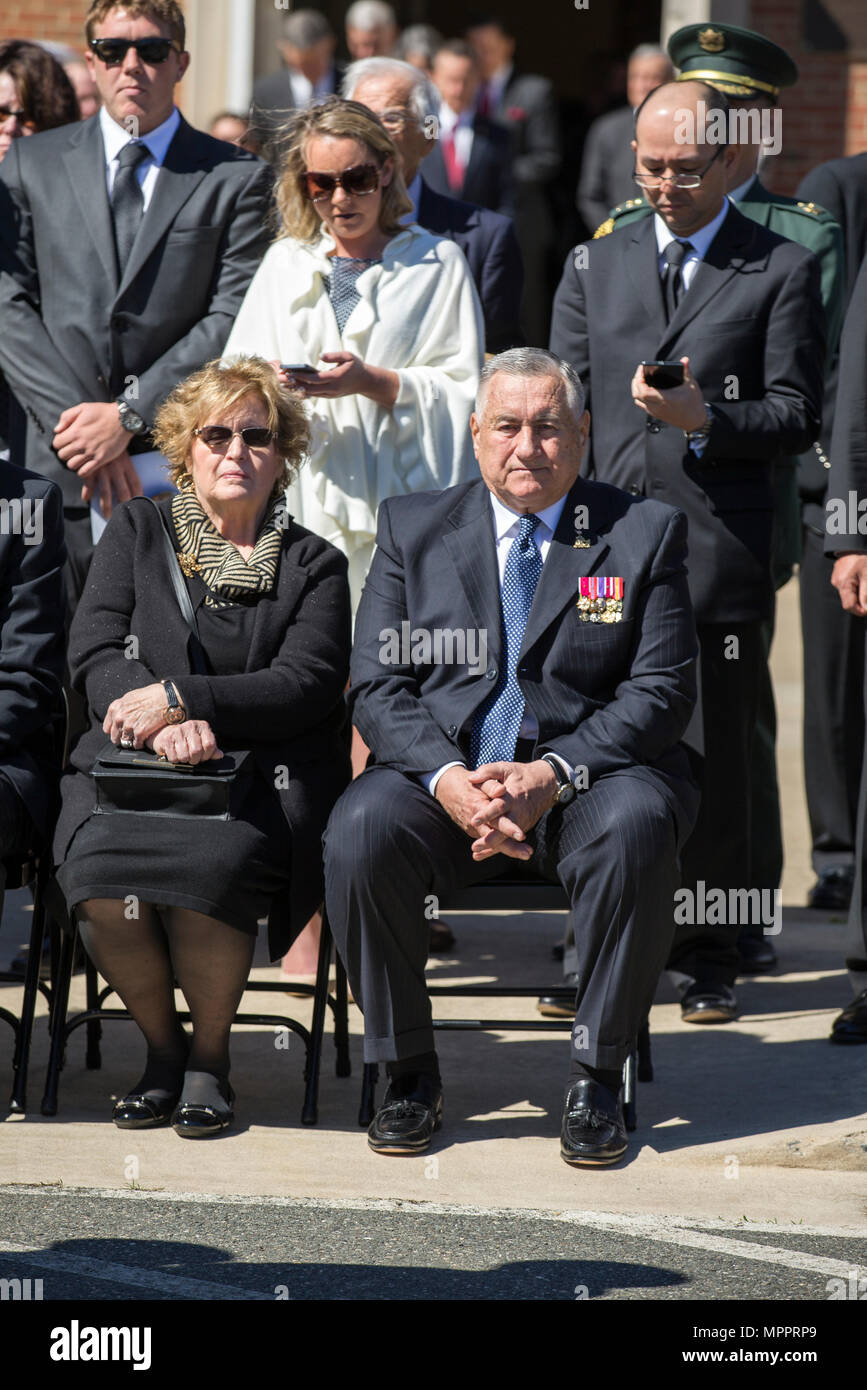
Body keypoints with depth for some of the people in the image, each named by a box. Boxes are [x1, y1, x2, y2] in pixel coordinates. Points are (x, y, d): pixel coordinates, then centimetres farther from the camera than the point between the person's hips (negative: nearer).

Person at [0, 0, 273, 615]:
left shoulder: (237, 179, 7)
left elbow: (233, 322, -1)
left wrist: (129, 414, -10)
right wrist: (76, 420, -6)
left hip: (181, 469, -1)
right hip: (58, 468, 1)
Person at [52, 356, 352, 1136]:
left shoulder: (314, 565, 12)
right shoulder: (137, 531, 16)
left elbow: (306, 685, -3)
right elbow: (93, 653, 5)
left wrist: (180, 698, -15)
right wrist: (164, 723, -16)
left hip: (263, 775, -1)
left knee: (211, 866, -35)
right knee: (98, 871, -32)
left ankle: (211, 1055, -10)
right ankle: (161, 1047, -5)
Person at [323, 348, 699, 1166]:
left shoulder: (645, 533, 5)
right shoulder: (414, 529, 10)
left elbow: (661, 692, -3)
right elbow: (377, 687, 3)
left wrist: (552, 775, -19)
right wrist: (448, 780, -17)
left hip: (587, 776, -1)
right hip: (444, 773, 1)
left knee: (636, 823, -35)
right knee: (362, 828, -30)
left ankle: (596, 1075, -20)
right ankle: (408, 1074, -13)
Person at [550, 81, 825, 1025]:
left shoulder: (780, 271, 4)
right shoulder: (594, 265, 16)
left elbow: (797, 416, -1)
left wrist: (705, 418, -17)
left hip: (718, 553, -3)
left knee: (711, 759, 0)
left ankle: (703, 959, 10)